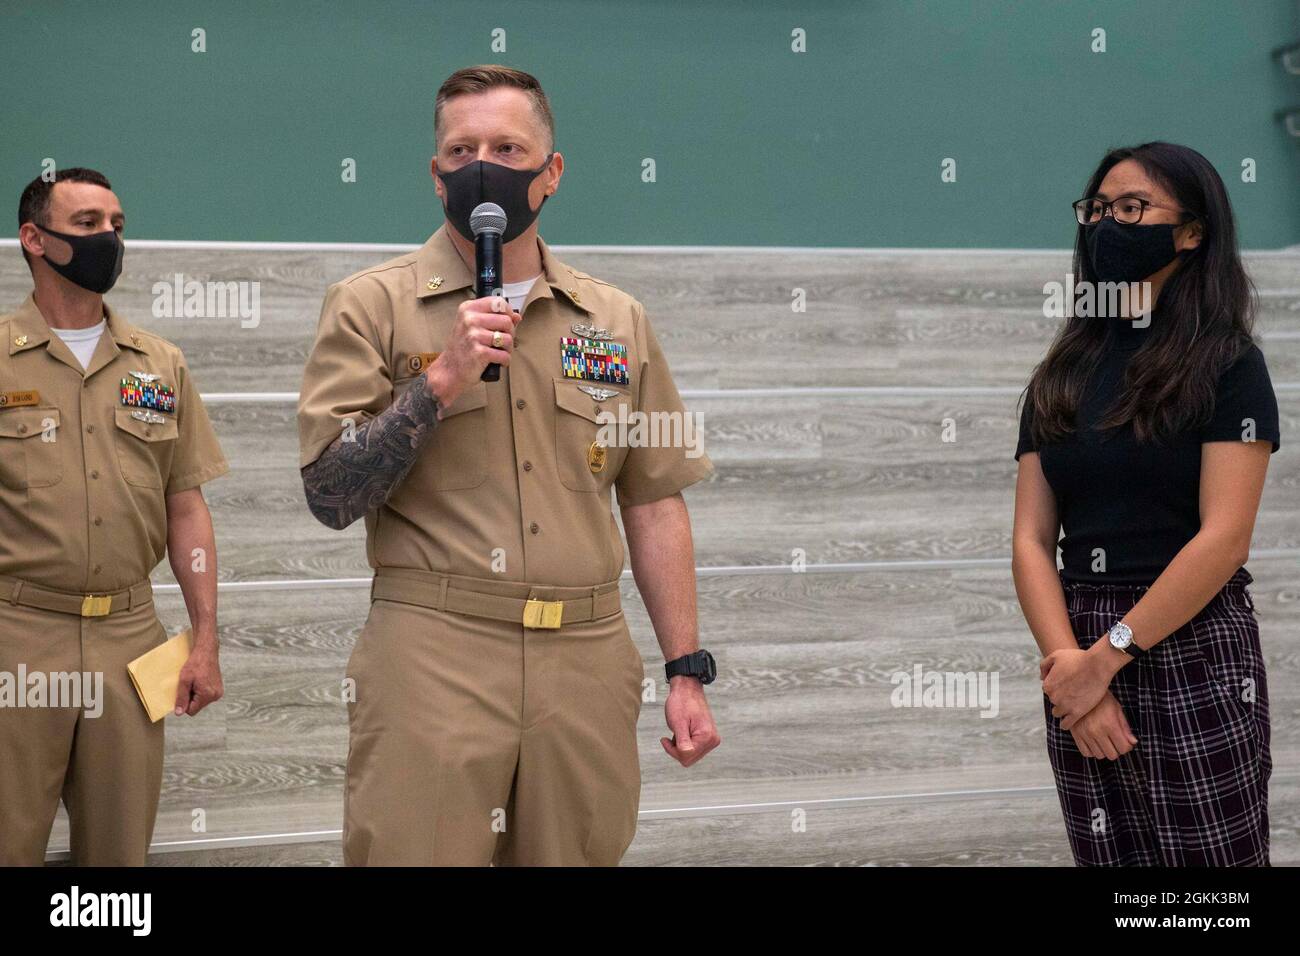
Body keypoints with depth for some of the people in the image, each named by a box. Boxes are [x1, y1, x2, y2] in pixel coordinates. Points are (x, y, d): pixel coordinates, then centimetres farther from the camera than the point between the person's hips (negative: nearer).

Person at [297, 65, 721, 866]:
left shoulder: (618, 322, 11)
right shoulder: (372, 306, 1)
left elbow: (654, 502, 13)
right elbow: (331, 496, -6)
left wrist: (688, 671, 7)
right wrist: (441, 382, -16)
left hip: (589, 665, 3)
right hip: (431, 657, -3)